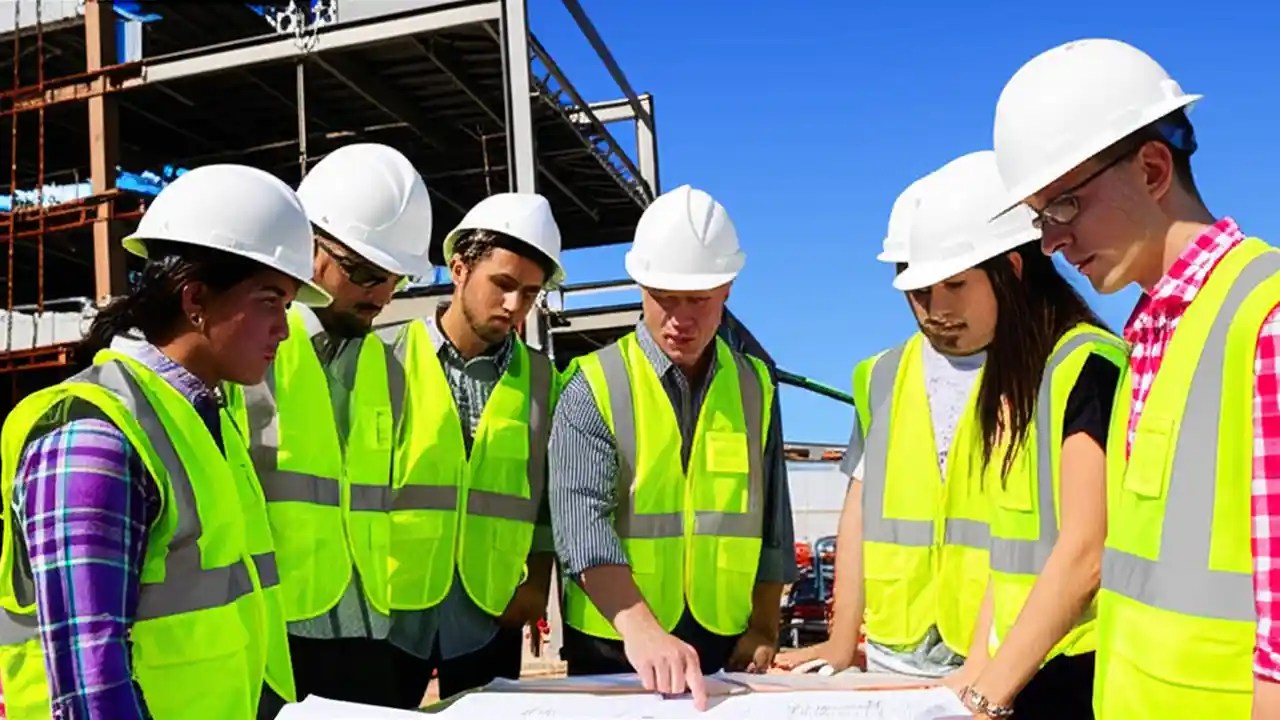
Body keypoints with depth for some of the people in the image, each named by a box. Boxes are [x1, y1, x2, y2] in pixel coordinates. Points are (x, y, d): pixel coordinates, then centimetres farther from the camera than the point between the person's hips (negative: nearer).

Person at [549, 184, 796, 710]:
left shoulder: (754, 387, 5)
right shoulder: (593, 386, -8)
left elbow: (769, 523, 8)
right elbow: (581, 522, -20)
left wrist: (763, 630, 2)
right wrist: (642, 630, -32)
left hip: (727, 646, 3)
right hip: (614, 649, -2)